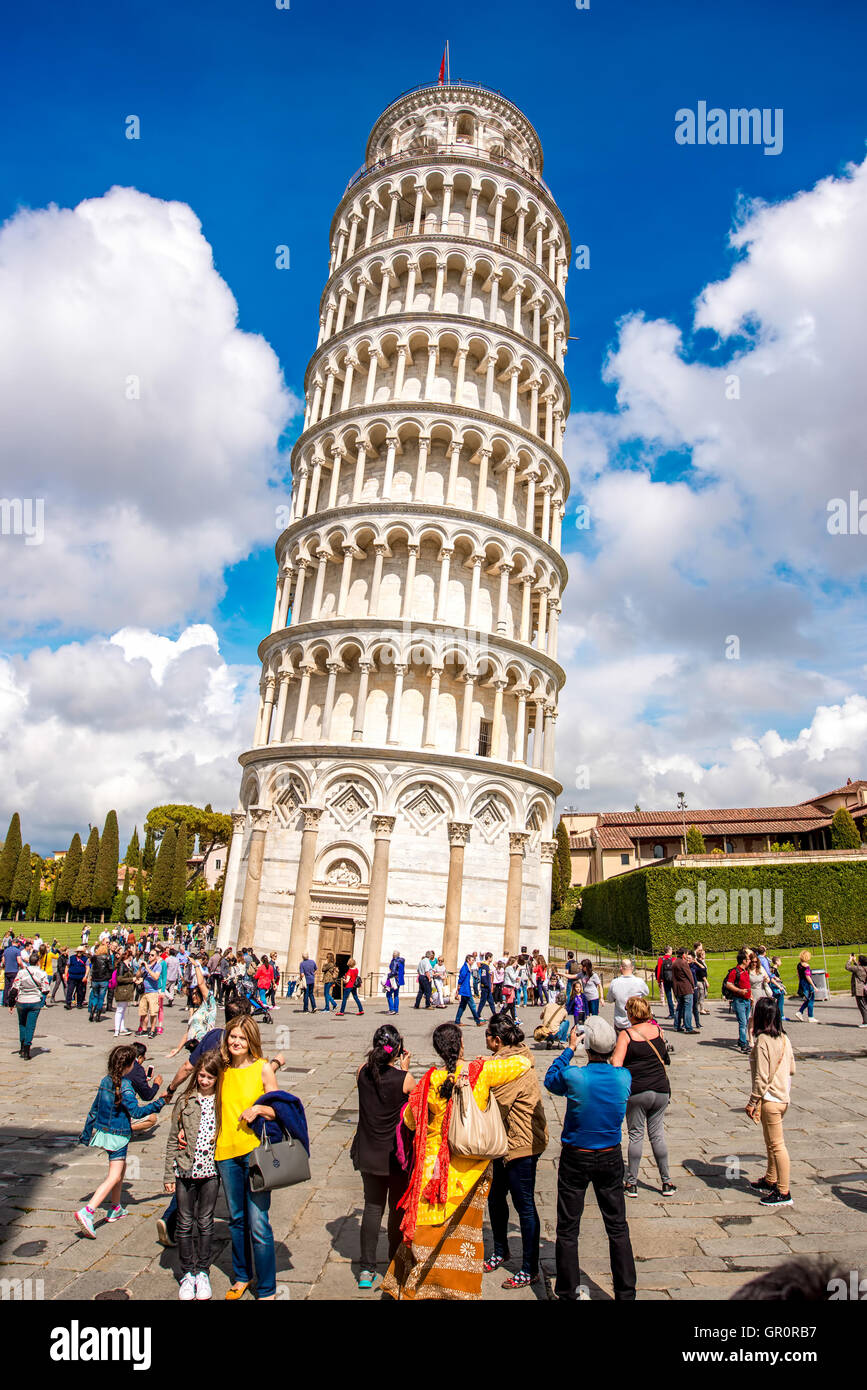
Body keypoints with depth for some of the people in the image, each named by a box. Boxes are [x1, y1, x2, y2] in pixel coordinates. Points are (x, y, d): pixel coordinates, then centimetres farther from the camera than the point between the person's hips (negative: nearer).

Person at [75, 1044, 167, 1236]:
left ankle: (115, 1209, 31)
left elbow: (94, 1108, 11)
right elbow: (136, 1112, -23)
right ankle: (87, 1212, -17)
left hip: (103, 1131, 9)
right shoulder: (124, 1085, -20)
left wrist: (87, 1132, 21)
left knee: (120, 1168, 23)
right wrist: (159, 1103, -16)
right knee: (114, 1176, -6)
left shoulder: (106, 1080, 3)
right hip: (117, 1135, -9)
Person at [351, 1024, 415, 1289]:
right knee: (398, 1207, 17)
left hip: (368, 1153, 3)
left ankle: (367, 1269, 18)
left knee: (372, 1206, 17)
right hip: (397, 1154, -3)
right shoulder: (404, 1078, -22)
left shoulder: (363, 1072, -12)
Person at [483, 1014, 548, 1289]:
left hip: (521, 1144, -10)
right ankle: (500, 1251, 40)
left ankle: (530, 1270, 16)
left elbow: (495, 1108, -23)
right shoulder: (507, 1057, 6)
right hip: (505, 1142, 10)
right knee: (495, 1198, 20)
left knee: (524, 1205, 3)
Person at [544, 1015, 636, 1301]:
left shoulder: (573, 1076, -22)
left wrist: (570, 1048, 7)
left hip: (575, 1159, -2)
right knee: (617, 1228, 16)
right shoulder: (624, 1077, -15)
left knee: (568, 1229, 11)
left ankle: (567, 1293, 20)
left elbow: (550, 1080, 1)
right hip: (610, 1159, 2)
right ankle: (625, 1293, 24)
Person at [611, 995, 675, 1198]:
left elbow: (616, 1064, -15)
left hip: (637, 1091, -3)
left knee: (635, 1135, 6)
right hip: (661, 1090, 3)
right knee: (657, 1134, 12)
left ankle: (631, 1183, 12)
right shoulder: (657, 1029, 2)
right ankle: (667, 1182, 16)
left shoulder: (626, 1034, -9)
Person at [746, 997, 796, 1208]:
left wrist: (753, 1101, -13)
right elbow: (791, 1069, 12)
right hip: (783, 1097, 9)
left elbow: (761, 1077, -20)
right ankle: (770, 1181, 33)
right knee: (772, 1143, 20)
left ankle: (784, 1192, 7)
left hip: (770, 1100, -9)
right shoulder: (784, 1039, 4)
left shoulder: (763, 1041, -21)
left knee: (776, 1145, 0)